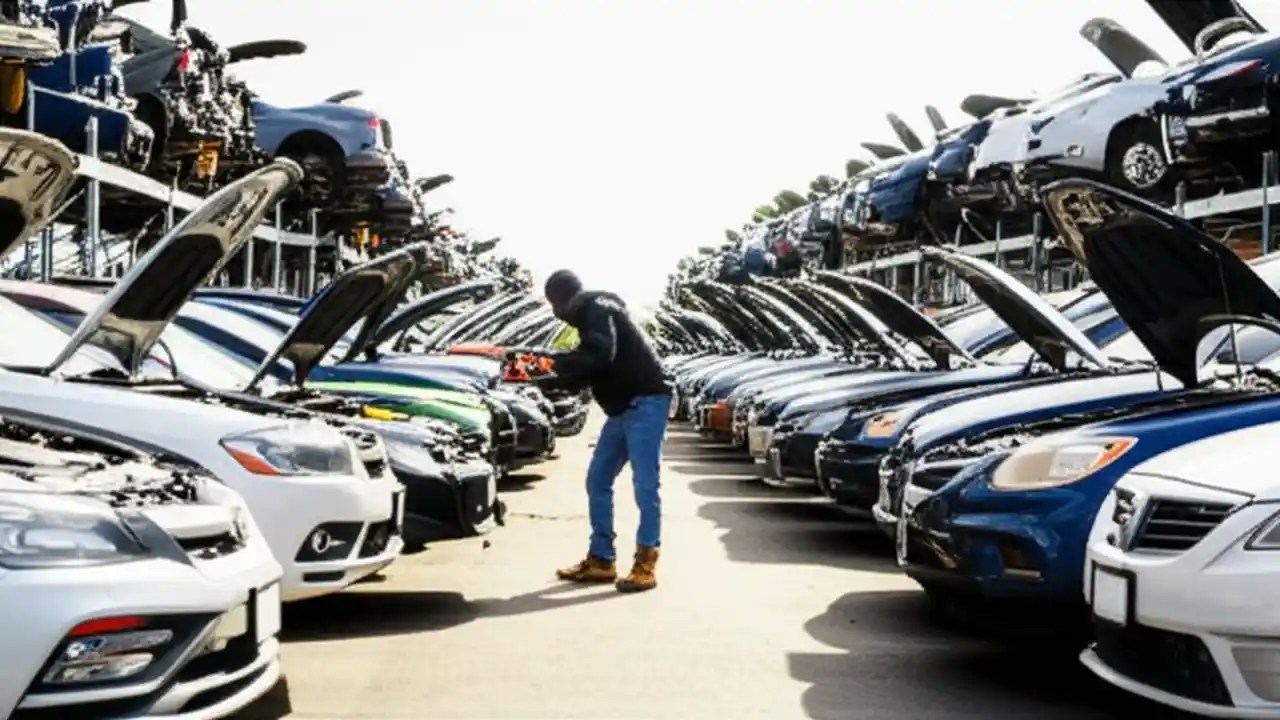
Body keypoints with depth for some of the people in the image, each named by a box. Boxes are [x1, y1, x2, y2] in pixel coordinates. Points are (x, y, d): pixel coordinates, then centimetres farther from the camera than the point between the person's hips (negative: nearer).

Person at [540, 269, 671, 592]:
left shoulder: (597, 308, -10)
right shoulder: (591, 314, 19)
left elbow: (599, 356, -25)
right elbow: (591, 370, 19)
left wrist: (553, 360, -14)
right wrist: (554, 376, 9)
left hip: (645, 403, -11)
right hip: (622, 407, 11)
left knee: (644, 485, -8)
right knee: (597, 481, 11)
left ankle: (645, 564, -3)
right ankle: (600, 560, 18)